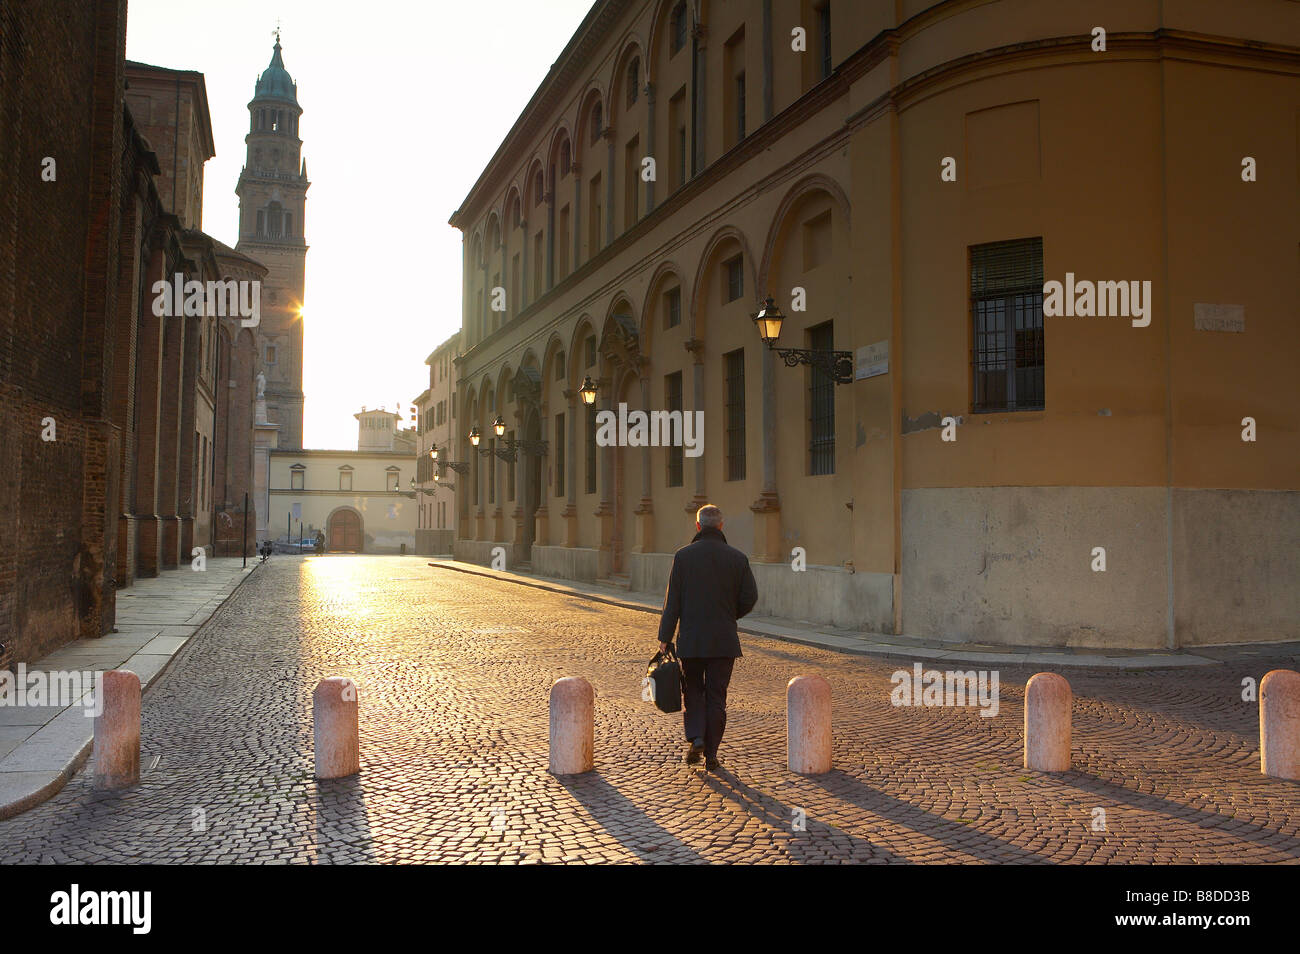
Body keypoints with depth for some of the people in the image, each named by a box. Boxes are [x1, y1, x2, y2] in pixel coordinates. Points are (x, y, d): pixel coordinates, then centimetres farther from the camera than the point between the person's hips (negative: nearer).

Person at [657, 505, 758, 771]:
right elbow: (750, 597, -1)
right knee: (716, 696, 8)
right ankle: (711, 754, 11)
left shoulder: (683, 556, -5)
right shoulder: (737, 558, -2)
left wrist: (665, 638, -2)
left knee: (692, 690, 16)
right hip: (724, 639, 1)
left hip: (691, 639, -1)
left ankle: (696, 738, -1)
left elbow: (673, 600, -6)